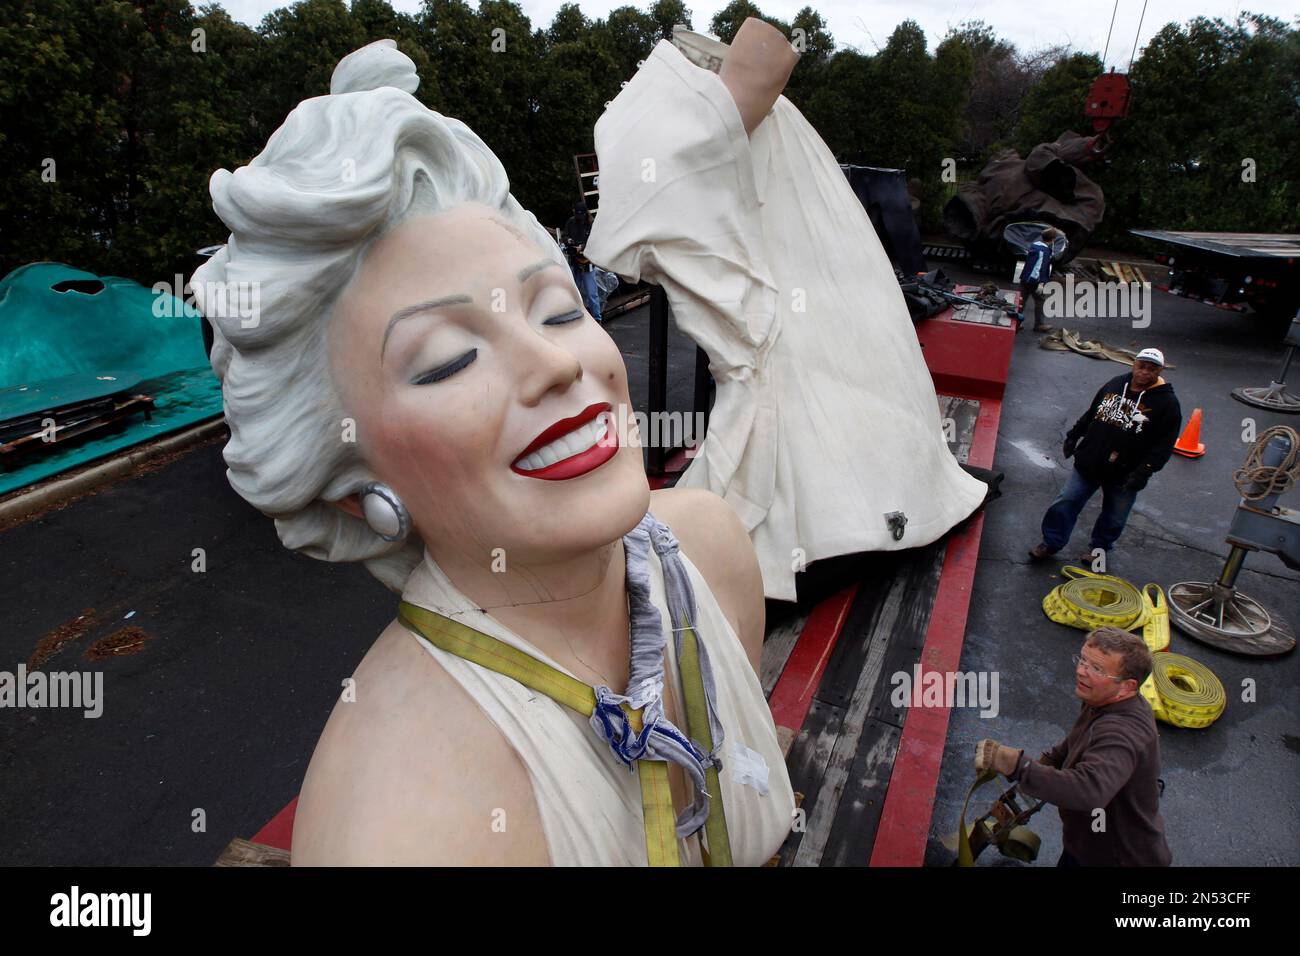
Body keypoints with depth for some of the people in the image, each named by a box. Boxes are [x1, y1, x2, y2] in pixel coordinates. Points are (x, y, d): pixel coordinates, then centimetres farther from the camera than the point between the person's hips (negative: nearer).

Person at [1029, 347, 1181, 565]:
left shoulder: (1167, 403, -11)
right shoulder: (1115, 384, 2)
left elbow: (1164, 445, -14)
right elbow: (1090, 414, 15)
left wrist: (1144, 471, -23)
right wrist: (1073, 436, 12)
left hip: (1124, 476, -2)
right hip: (1088, 464, 3)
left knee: (1114, 518, 15)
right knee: (1065, 503, 5)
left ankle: (1099, 547, 38)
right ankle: (1051, 542, 19)